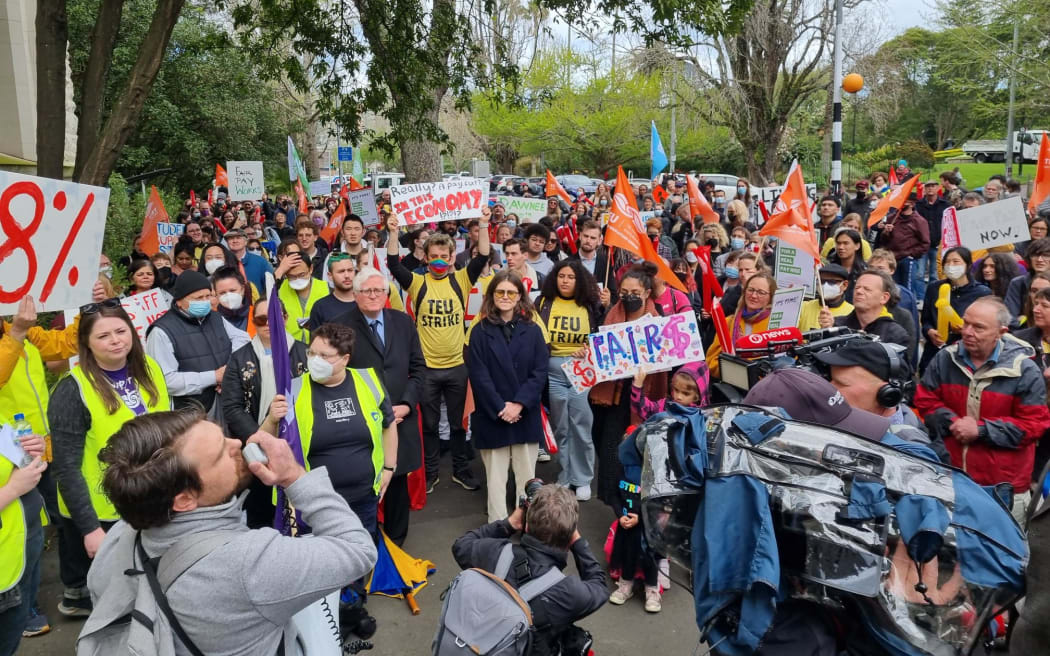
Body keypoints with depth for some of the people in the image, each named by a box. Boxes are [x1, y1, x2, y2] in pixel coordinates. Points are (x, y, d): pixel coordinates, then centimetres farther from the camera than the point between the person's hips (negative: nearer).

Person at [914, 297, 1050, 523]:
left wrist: (981, 429, -18)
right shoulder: (945, 358, -1)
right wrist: (951, 422, -14)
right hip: (949, 476, 3)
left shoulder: (1023, 370, -11)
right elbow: (924, 401, 4)